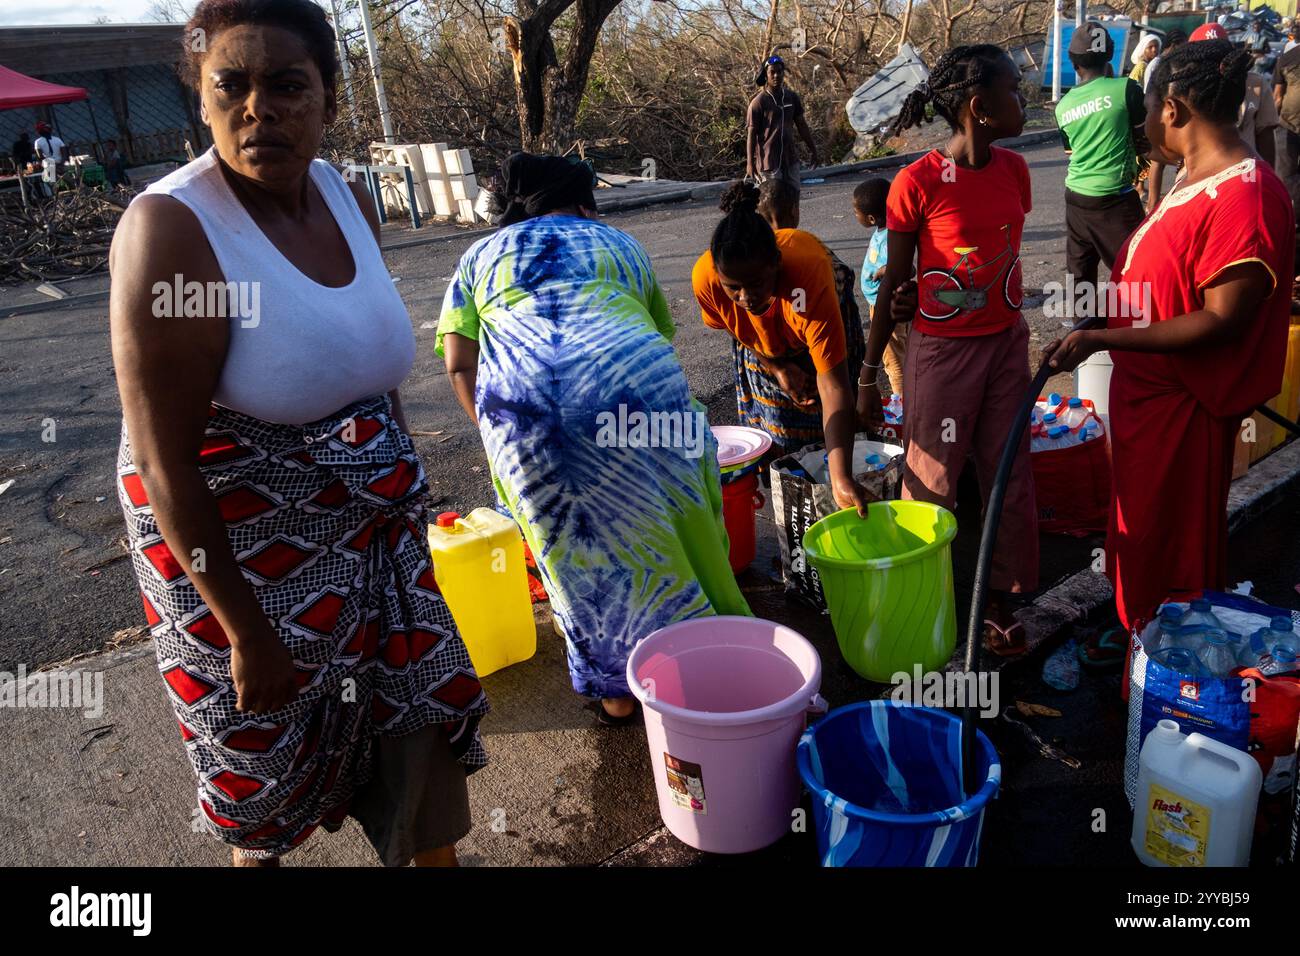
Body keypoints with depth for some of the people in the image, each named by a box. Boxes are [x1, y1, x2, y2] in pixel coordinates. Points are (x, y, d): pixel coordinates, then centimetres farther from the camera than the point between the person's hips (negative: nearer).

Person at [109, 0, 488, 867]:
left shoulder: (348, 197, -1)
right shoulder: (172, 231, -21)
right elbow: (163, 462, -21)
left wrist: (406, 491, 12)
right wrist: (245, 630, -17)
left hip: (374, 536, 6)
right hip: (240, 552, -6)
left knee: (428, 713, 16)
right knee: (264, 744, 15)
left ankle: (440, 859, 42)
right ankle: (257, 852, 48)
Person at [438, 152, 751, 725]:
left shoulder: (480, 256, 29)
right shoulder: (619, 243, 30)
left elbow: (459, 365, 16)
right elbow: (660, 335, 32)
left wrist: (499, 433, 23)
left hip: (519, 404, 1)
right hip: (631, 383, 0)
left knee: (578, 551, 15)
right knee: (671, 527, 16)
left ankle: (617, 693, 28)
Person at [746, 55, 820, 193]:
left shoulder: (792, 97, 6)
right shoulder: (758, 102, -9)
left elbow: (802, 125, 14)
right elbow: (751, 134, -10)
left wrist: (814, 151, 16)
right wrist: (750, 163, -15)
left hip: (791, 159, 6)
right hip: (769, 161, -5)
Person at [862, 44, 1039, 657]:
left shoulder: (1013, 170, 2)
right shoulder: (917, 184, -15)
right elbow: (893, 284, -9)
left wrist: (1015, 334, 18)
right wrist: (868, 376, -6)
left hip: (1007, 342, 6)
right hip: (941, 351, -6)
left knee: (1011, 478, 11)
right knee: (931, 486, 5)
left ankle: (1001, 600, 27)